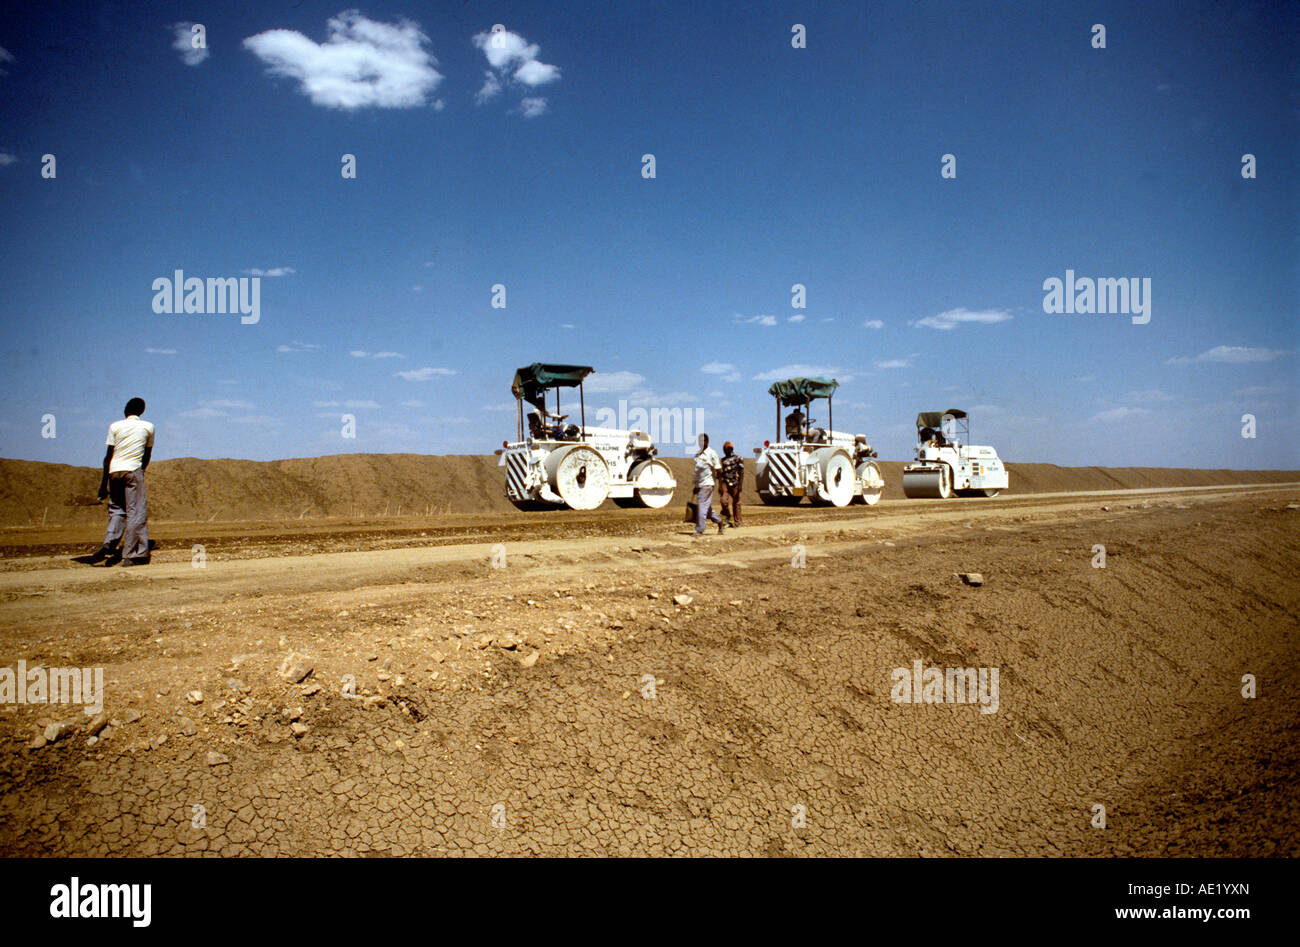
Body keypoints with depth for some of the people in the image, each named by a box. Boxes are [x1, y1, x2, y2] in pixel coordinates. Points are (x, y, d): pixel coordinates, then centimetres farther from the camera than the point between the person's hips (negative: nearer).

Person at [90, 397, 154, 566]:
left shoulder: (115, 426, 8)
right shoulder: (148, 427, 8)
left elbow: (108, 456, 6)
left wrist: (104, 482, 8)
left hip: (114, 471, 2)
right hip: (133, 470, -2)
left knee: (116, 509, 15)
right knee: (136, 512, -3)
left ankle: (109, 544, -3)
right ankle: (132, 555, -7)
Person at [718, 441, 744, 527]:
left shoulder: (738, 458, 0)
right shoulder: (723, 460, 17)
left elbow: (741, 472, -5)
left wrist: (740, 484, -13)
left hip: (734, 483, -4)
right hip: (725, 483, 4)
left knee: (736, 503, 2)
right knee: (724, 500, -12)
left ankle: (737, 522, 11)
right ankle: (729, 519, 5)